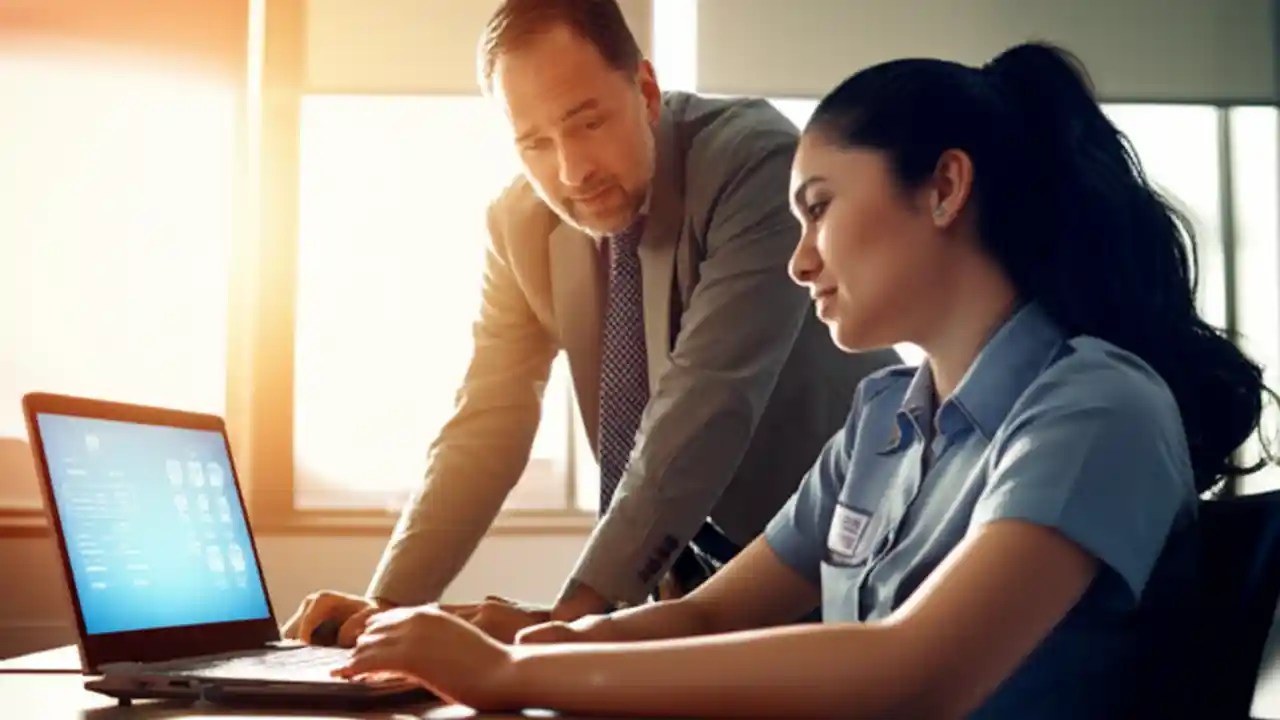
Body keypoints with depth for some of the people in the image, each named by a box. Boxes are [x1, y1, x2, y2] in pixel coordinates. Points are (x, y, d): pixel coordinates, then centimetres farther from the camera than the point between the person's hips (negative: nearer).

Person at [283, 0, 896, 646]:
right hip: (700, 568, 5)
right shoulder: (519, 223, -7)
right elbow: (488, 424, -5)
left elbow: (705, 403, -31)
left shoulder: (755, 159, -24)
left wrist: (572, 613, -34)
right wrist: (388, 605, -15)